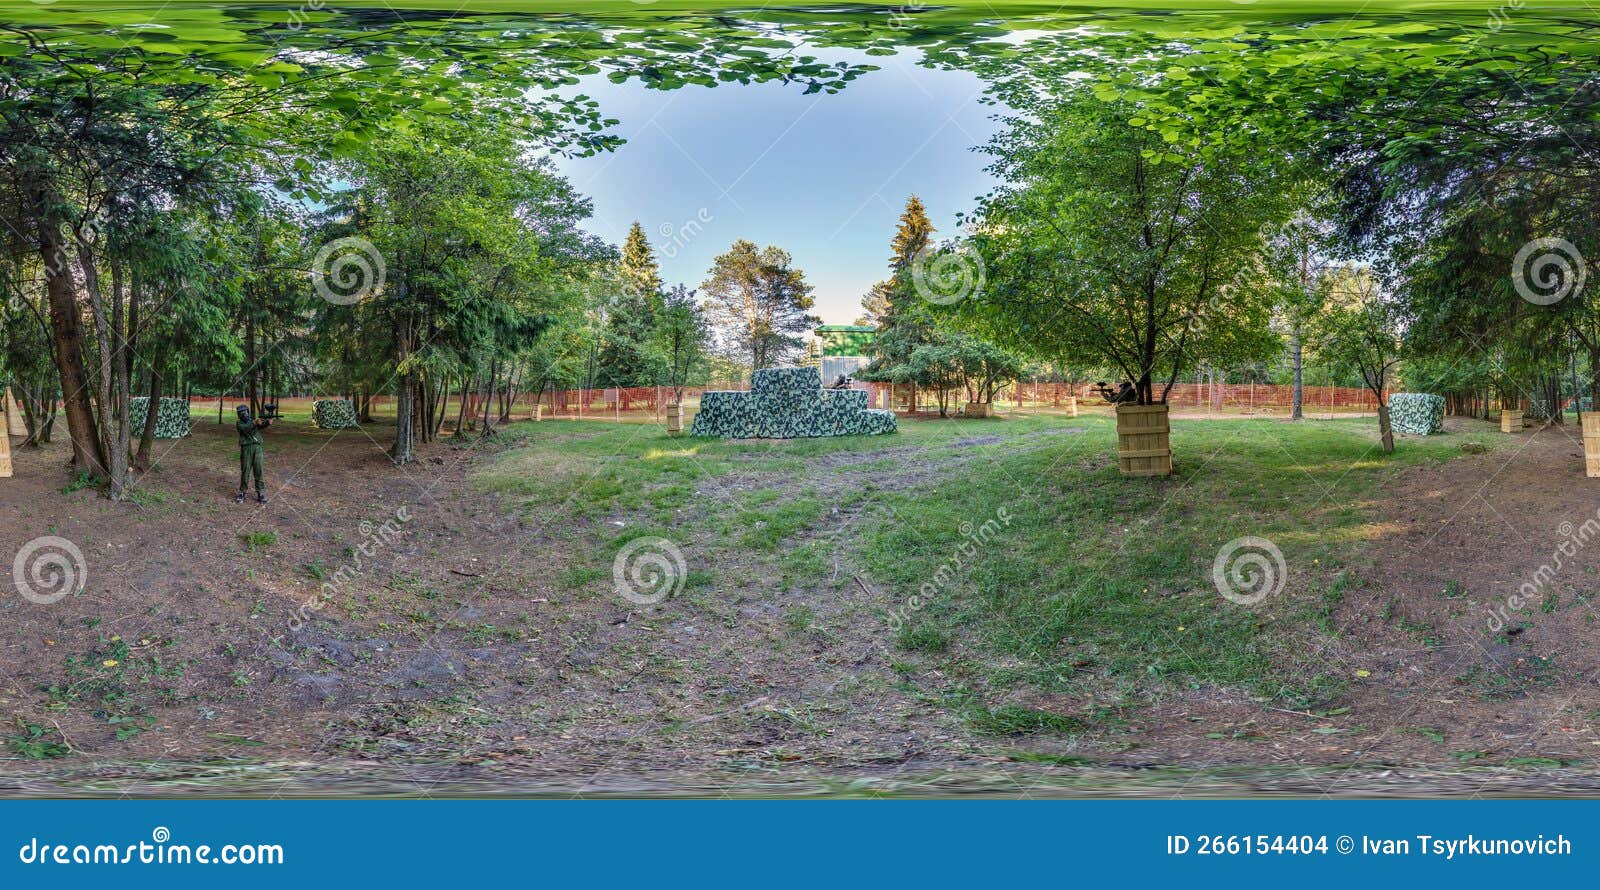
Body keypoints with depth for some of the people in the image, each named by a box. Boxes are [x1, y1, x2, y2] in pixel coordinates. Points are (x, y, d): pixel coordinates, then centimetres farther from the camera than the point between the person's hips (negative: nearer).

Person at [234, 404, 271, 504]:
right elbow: (245, 428, -14)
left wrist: (268, 422, -28)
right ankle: (242, 493, 9)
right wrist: (254, 423, -32)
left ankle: (260, 493, 3)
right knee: (245, 471, 0)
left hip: (257, 447, 2)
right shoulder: (239, 423, 8)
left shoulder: (254, 420, 16)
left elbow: (262, 426, -5)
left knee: (258, 471, 0)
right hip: (246, 448, -2)